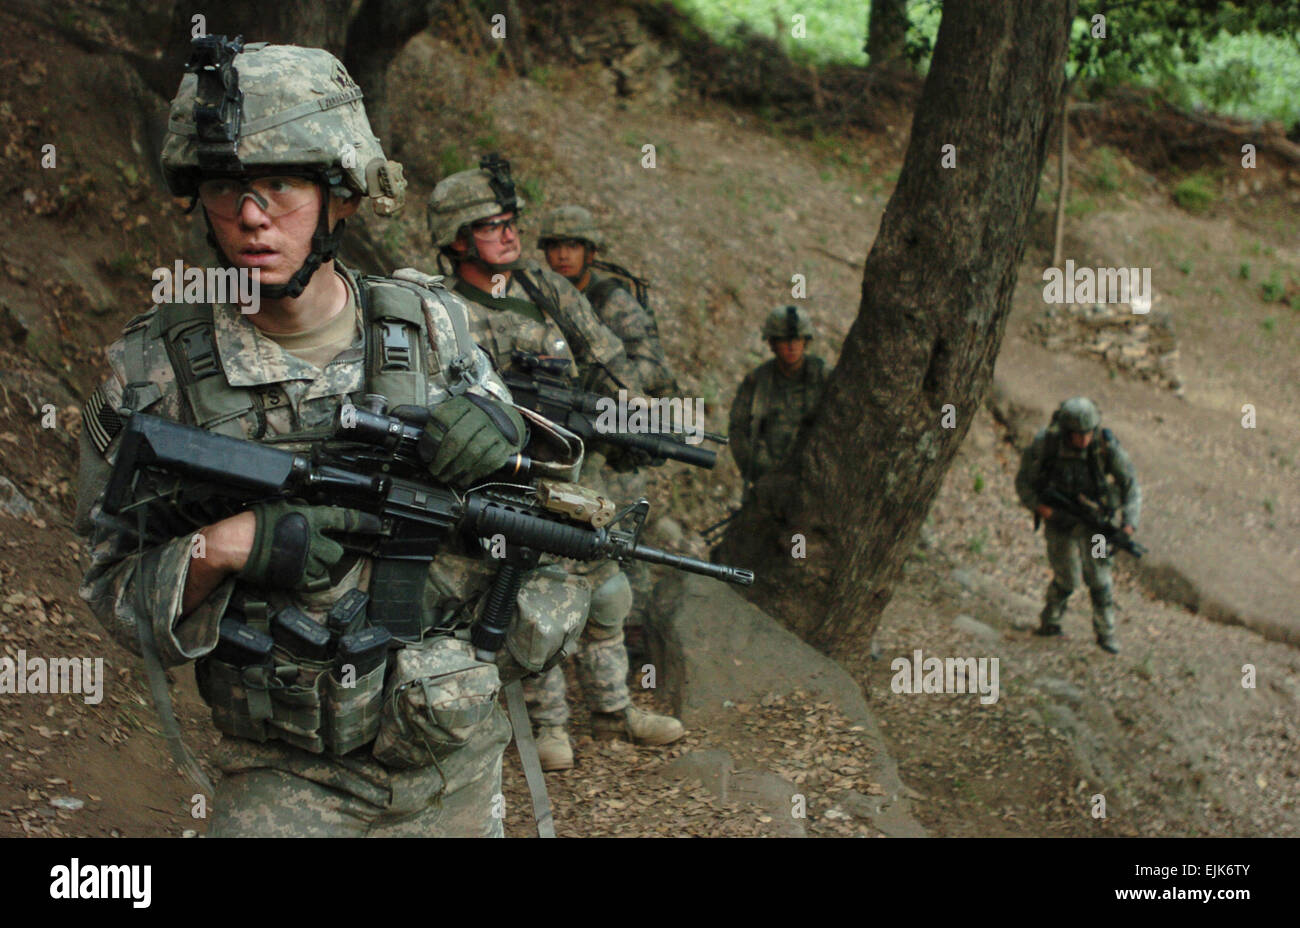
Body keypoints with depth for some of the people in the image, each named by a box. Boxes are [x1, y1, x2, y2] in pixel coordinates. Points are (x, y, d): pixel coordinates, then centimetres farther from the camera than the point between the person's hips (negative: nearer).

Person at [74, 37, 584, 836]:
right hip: (288, 777, -2)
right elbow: (117, 595, -4)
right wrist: (214, 551, -24)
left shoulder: (431, 329, -4)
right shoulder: (153, 373, -10)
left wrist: (506, 432, -16)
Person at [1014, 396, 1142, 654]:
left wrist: (1129, 523, -26)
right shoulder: (1045, 443, -23)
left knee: (1097, 567, -12)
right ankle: (1050, 620, 33)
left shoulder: (1106, 445, -23)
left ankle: (1106, 632, 2)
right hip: (1057, 518, 0)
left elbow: (1130, 484, -15)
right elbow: (1023, 481, -10)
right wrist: (1038, 506, -26)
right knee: (1066, 579, 5)